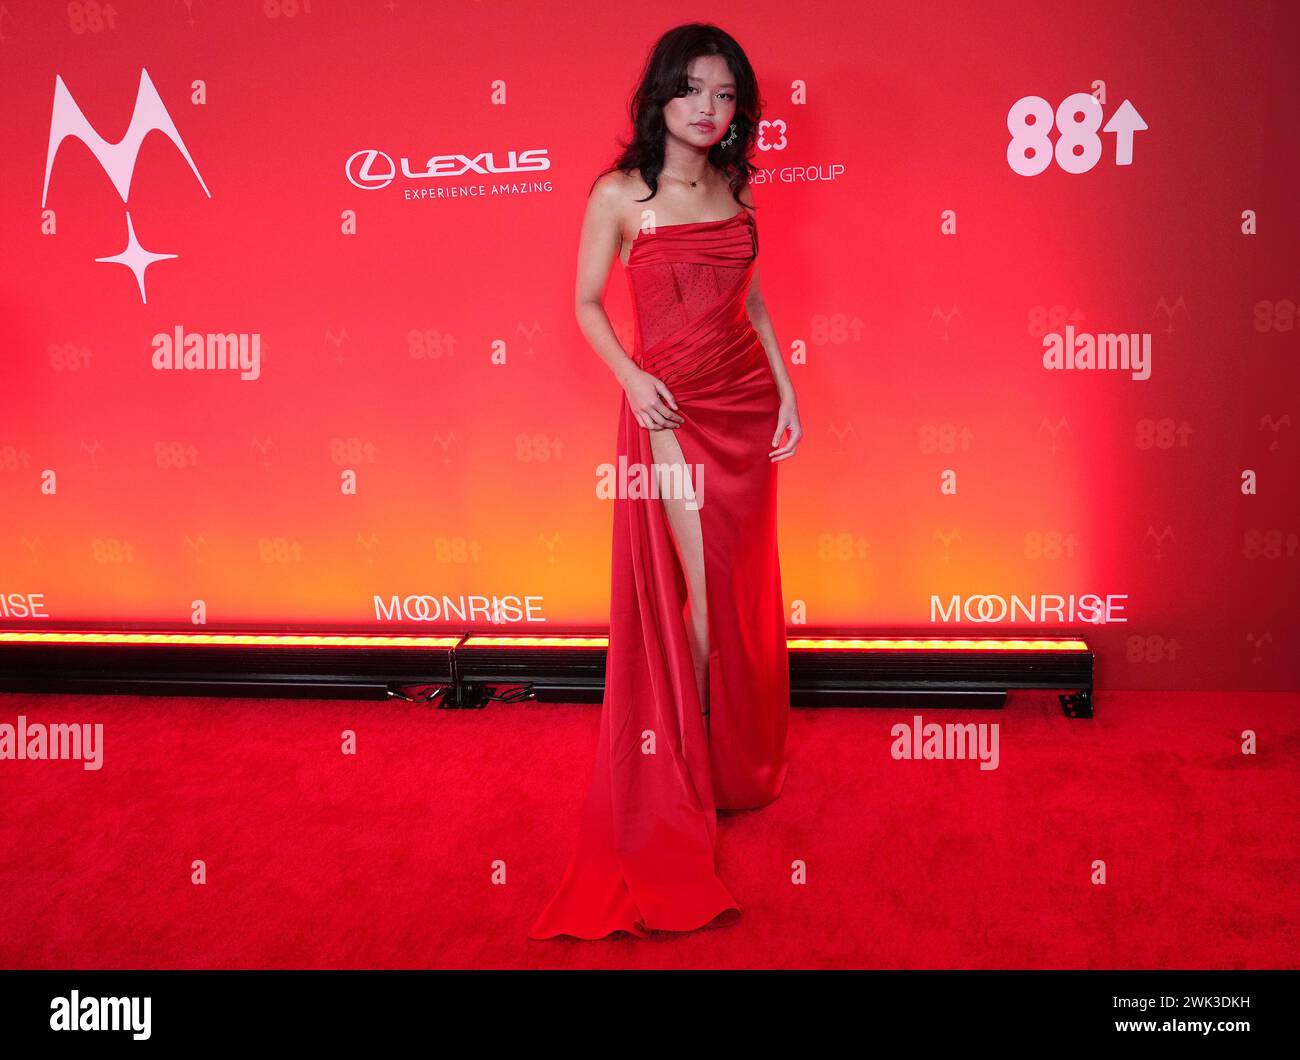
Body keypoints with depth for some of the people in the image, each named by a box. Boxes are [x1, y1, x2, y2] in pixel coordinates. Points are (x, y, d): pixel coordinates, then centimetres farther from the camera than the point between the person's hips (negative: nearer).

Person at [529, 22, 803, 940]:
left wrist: (785, 385, 7)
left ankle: (739, 758, 28)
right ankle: (692, 769, 15)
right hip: (671, 408, -4)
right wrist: (631, 377, -16)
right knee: (699, 596, -3)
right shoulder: (619, 194, -5)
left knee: (744, 590, 11)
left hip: (747, 400, 5)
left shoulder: (734, 187, 8)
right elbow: (586, 303, -1)